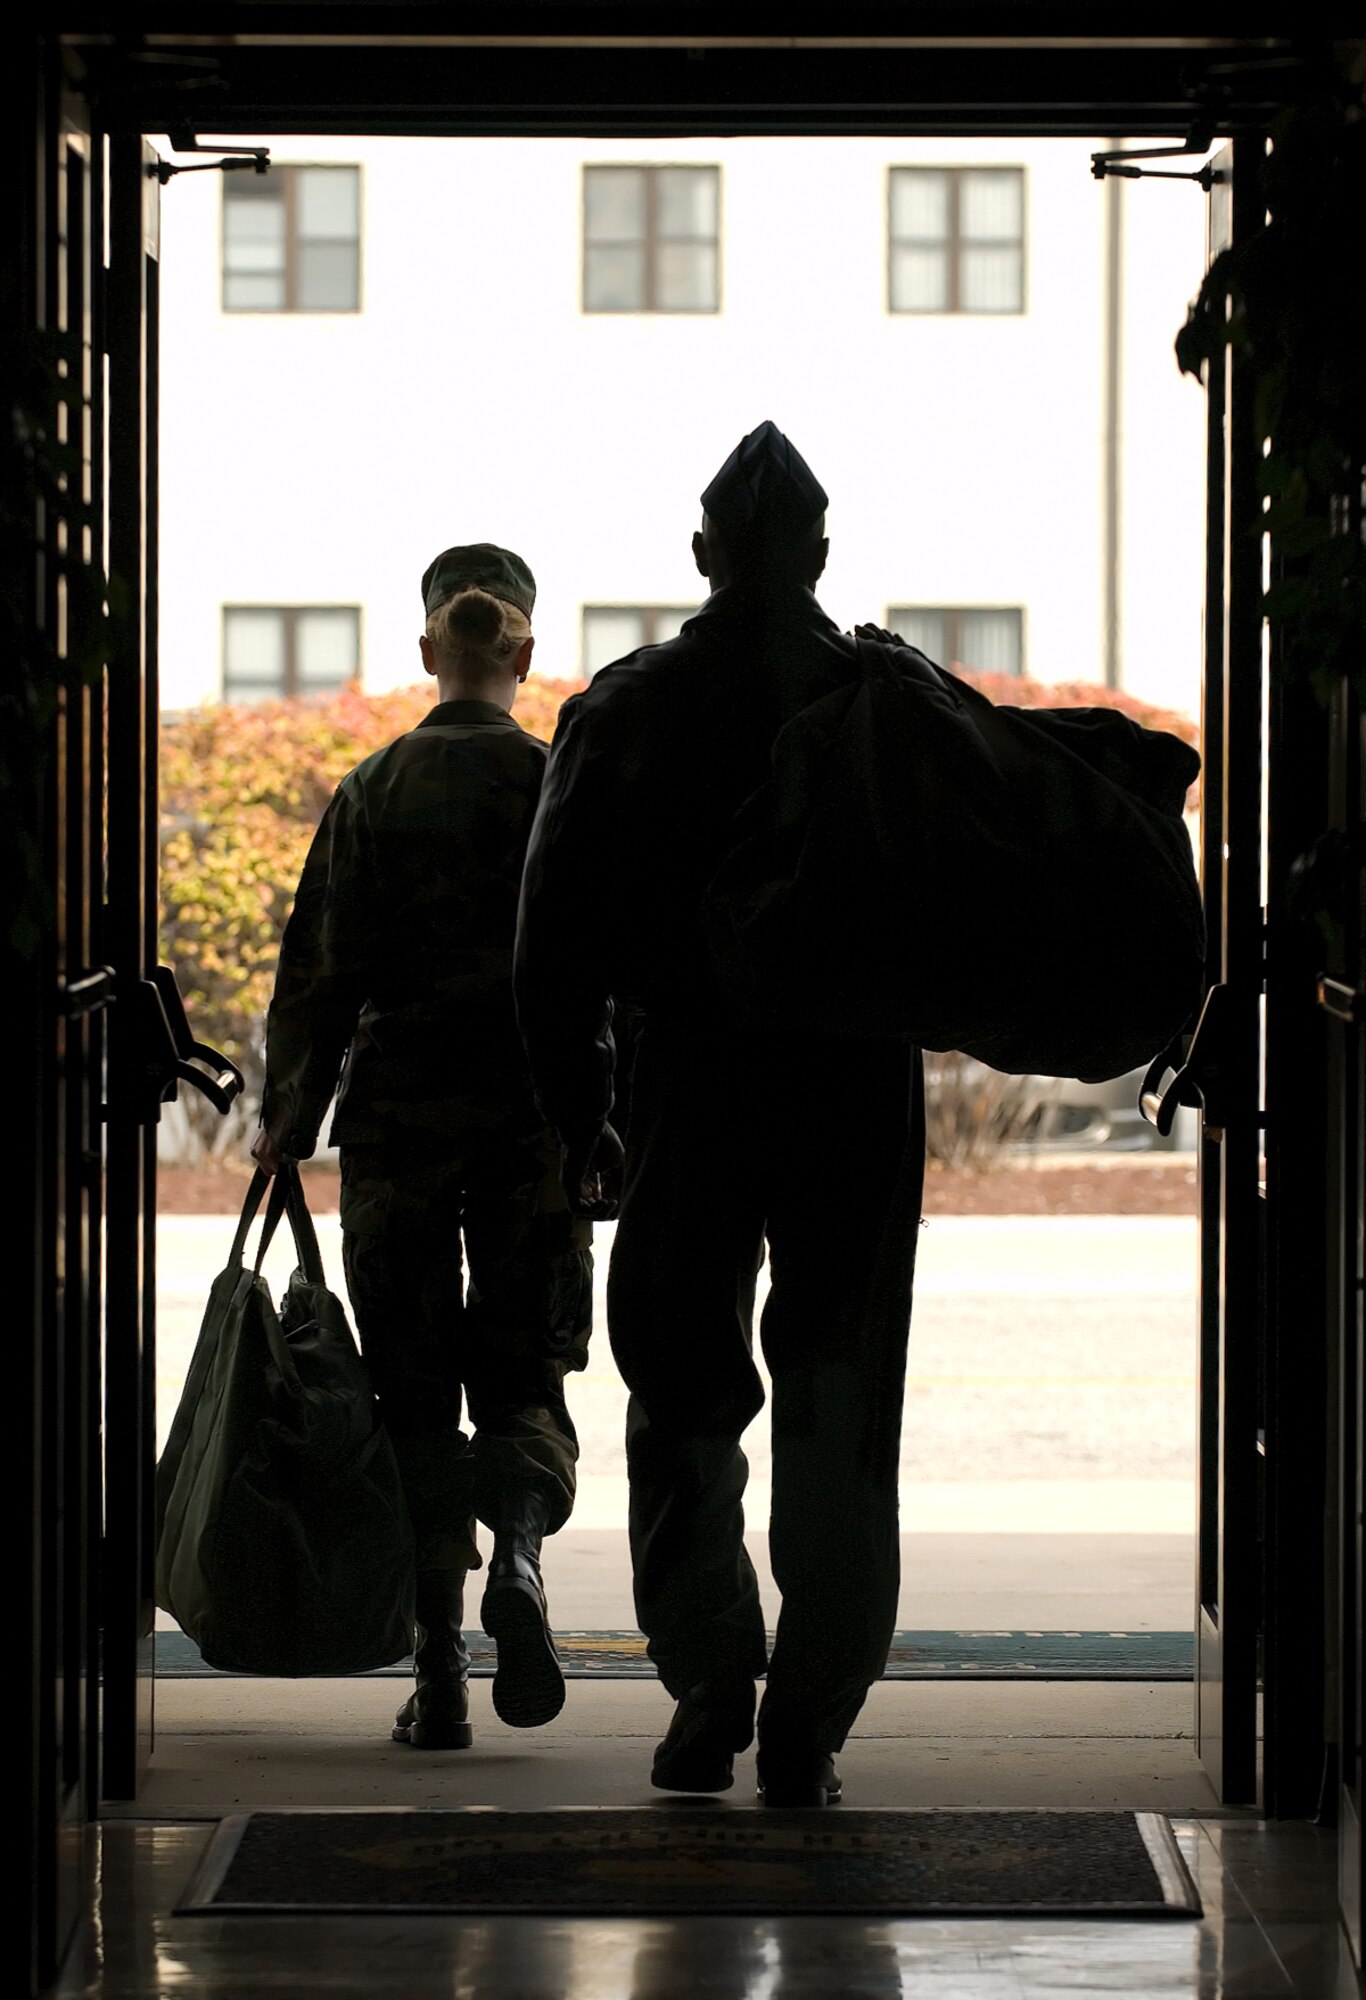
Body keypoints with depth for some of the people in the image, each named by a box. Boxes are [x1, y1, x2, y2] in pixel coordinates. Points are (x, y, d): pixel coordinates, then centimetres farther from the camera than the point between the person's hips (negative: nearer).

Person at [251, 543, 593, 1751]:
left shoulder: (373, 792, 1)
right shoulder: (562, 786, -2)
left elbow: (319, 971, 1)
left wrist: (288, 1124, 10)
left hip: (396, 1118, 0)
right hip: (534, 1124, 0)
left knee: (414, 1396, 7)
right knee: (521, 1377, 9)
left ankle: (439, 1671, 0)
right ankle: (519, 1556, -21)